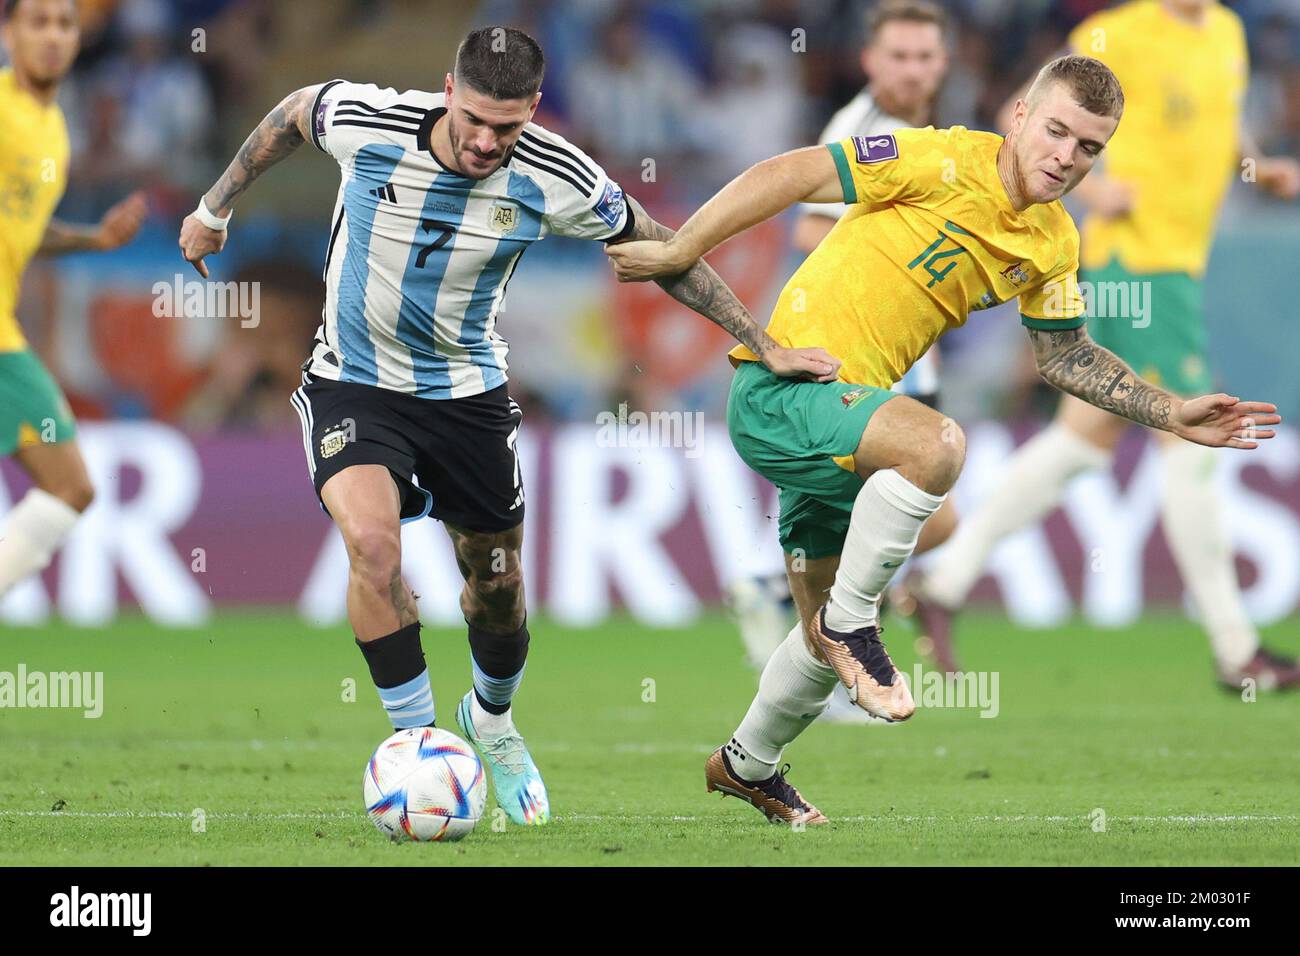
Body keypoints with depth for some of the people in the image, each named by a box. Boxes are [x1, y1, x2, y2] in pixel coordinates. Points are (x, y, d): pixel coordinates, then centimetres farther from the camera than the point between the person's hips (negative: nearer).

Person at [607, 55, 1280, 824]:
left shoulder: (1055, 246, 6)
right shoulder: (944, 164, -18)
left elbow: (1067, 355, 20)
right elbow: (792, 176, -16)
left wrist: (1173, 415, 11)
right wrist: (678, 253, -15)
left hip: (845, 414, 8)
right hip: (780, 391, -8)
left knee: (832, 631, 18)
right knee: (937, 442, -35)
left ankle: (748, 764, 43)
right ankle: (849, 623, -17)